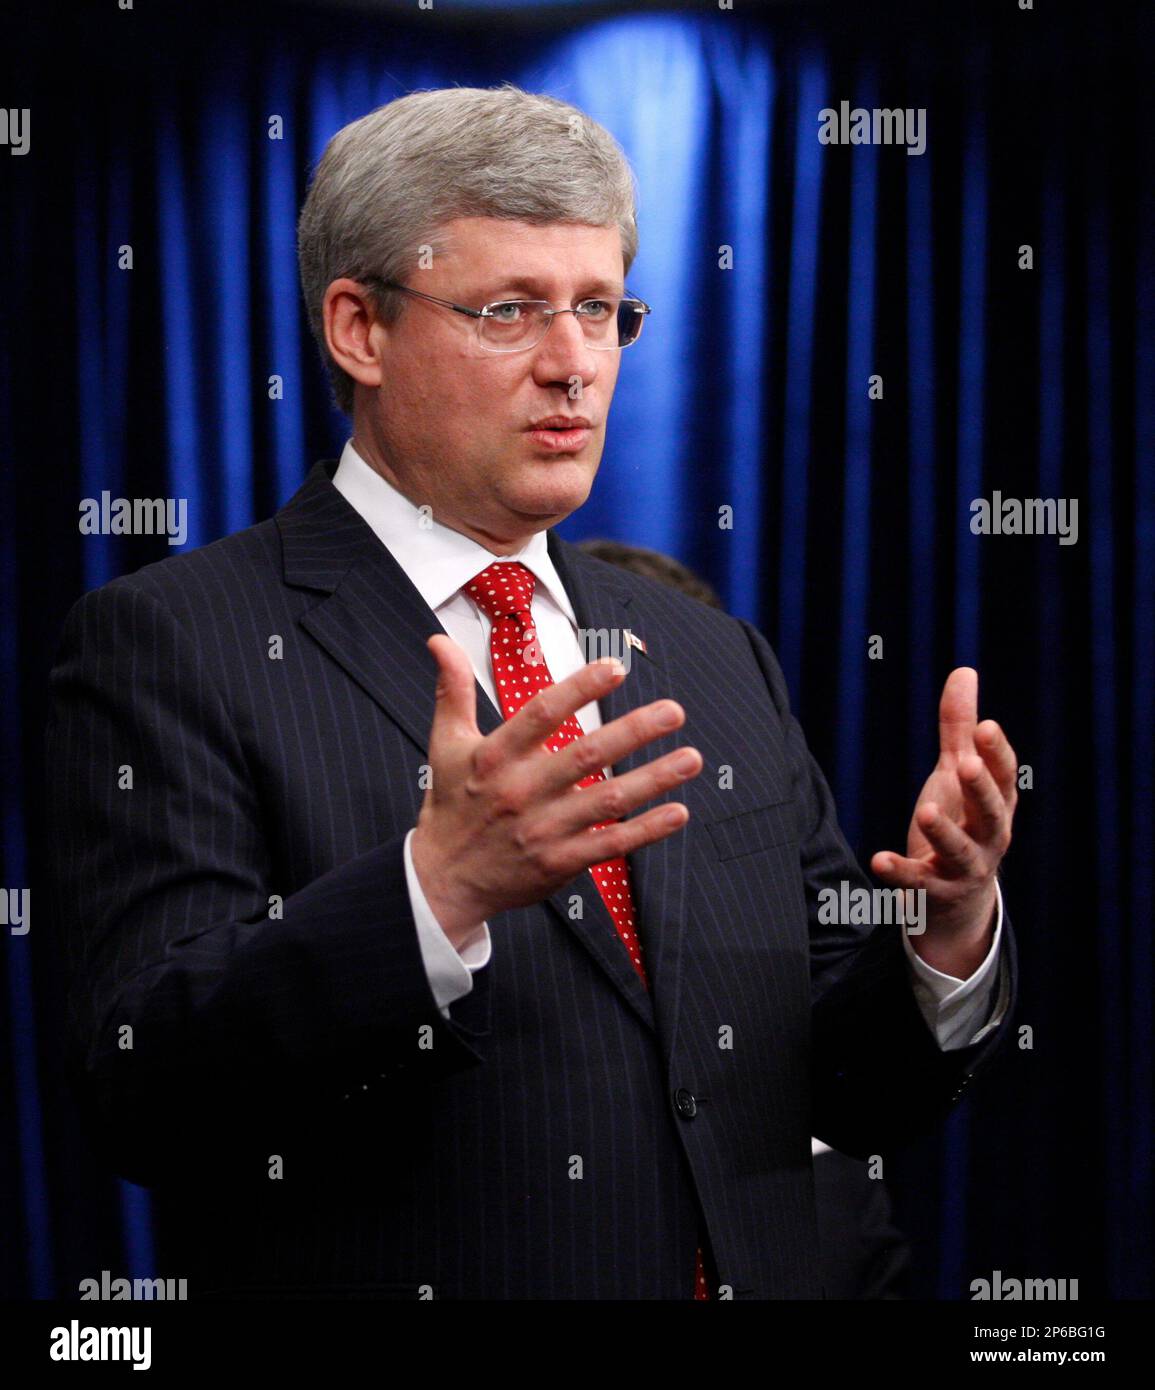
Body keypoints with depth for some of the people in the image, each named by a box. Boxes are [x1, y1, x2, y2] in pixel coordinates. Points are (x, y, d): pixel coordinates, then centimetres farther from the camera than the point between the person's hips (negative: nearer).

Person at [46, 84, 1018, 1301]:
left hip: (751, 1270, 5)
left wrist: (951, 925, -12)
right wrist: (439, 886, -32)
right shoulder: (166, 646, -9)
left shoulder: (713, 664, 8)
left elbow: (855, 1100, 7)